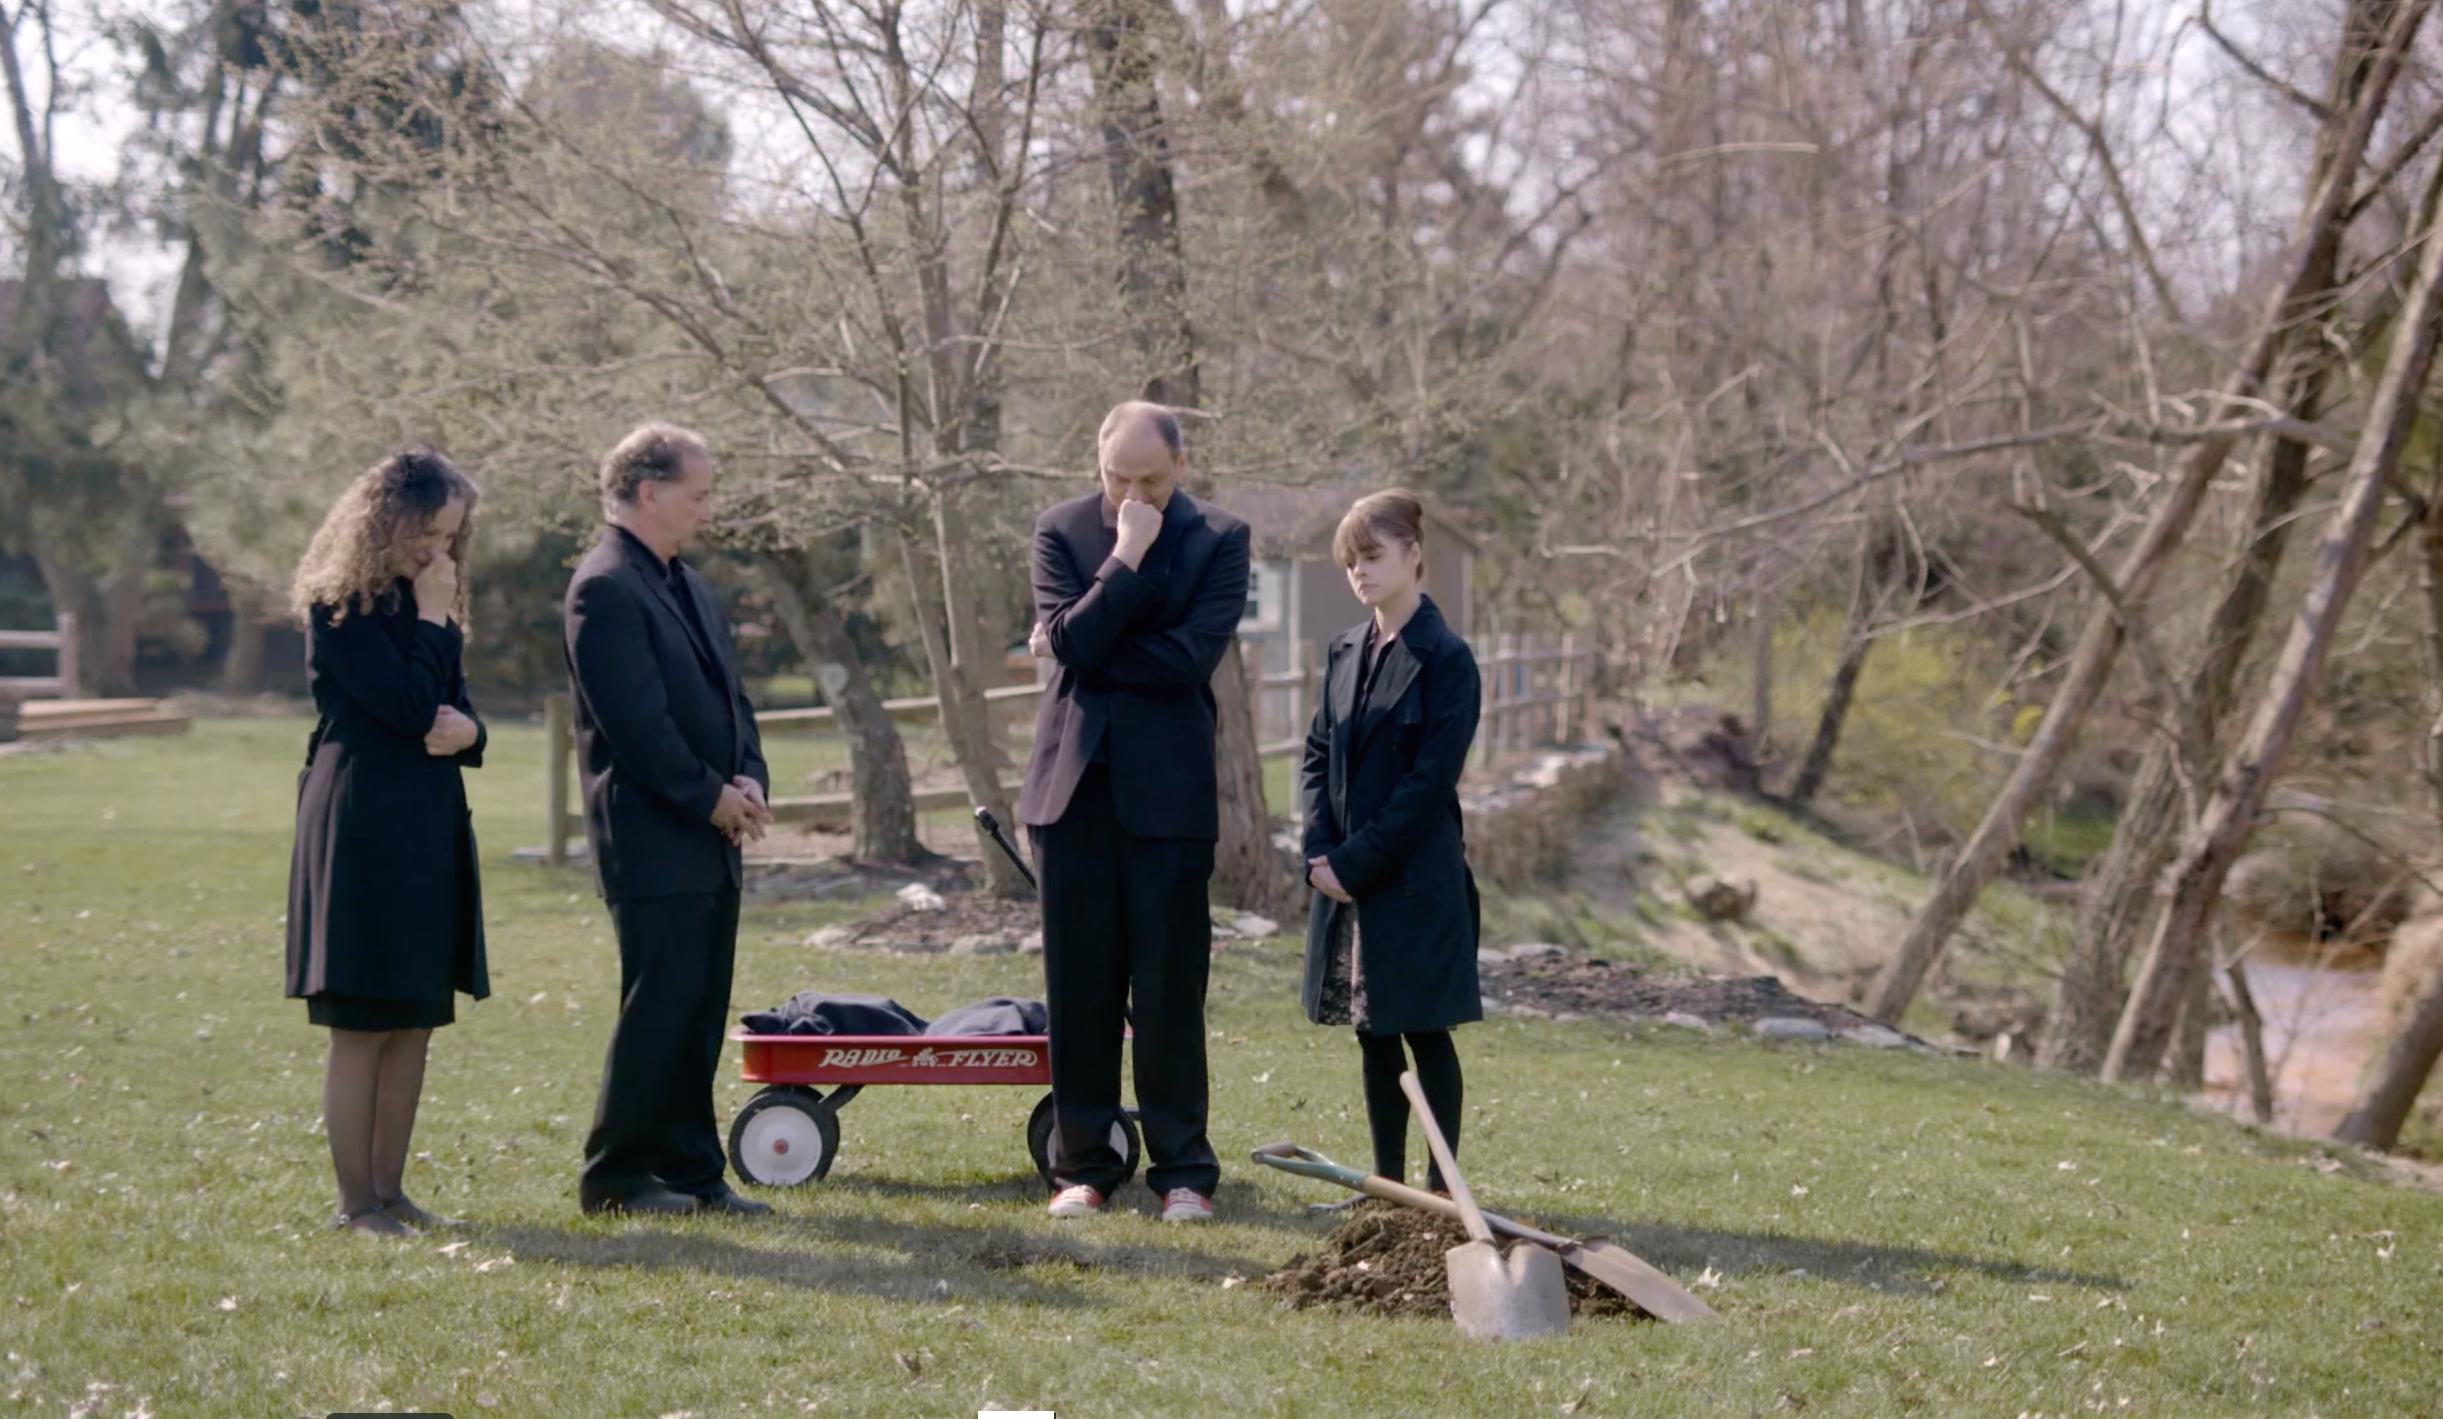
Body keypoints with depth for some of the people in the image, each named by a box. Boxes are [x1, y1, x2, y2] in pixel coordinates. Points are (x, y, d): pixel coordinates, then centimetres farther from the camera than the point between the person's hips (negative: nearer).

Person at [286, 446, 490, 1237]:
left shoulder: (419, 603, 16)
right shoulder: (341, 607, -9)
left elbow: (454, 710, 14)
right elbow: (408, 703, -19)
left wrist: (464, 729, -9)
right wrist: (435, 619, -10)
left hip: (428, 829, 8)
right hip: (362, 828, -8)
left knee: (416, 1023, 9)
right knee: (361, 1026, -5)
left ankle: (389, 1191, 16)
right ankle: (356, 1202, 0)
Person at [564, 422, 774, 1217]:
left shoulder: (688, 587, 17)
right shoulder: (606, 589, -13)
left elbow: (727, 695, 20)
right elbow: (635, 721, -18)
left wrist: (750, 779, 2)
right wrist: (711, 797, -12)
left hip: (711, 839, 9)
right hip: (654, 842, -9)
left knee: (700, 1015, 10)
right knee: (657, 1010, -6)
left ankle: (692, 1171, 16)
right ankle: (615, 1177, 4)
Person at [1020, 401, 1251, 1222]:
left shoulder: (1218, 540, 0)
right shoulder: (1062, 531, 5)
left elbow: (1191, 656, -12)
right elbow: (1072, 640, -9)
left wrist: (1091, 652, -7)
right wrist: (1128, 558, -13)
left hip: (1166, 789, -2)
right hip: (1074, 783, 2)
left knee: (1170, 986, 1)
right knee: (1078, 985, 6)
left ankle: (1182, 1169, 8)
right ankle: (1082, 1164, 14)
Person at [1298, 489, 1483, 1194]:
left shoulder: (1445, 658, -10)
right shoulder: (1347, 650, 11)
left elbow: (1431, 779, -14)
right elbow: (1318, 753, 11)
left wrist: (1357, 862, -15)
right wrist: (1320, 850, -3)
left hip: (1415, 880, -6)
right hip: (1346, 875, 7)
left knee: (1425, 1031, -1)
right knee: (1372, 1033, 11)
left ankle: (1441, 1184, 7)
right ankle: (1387, 1182, 18)